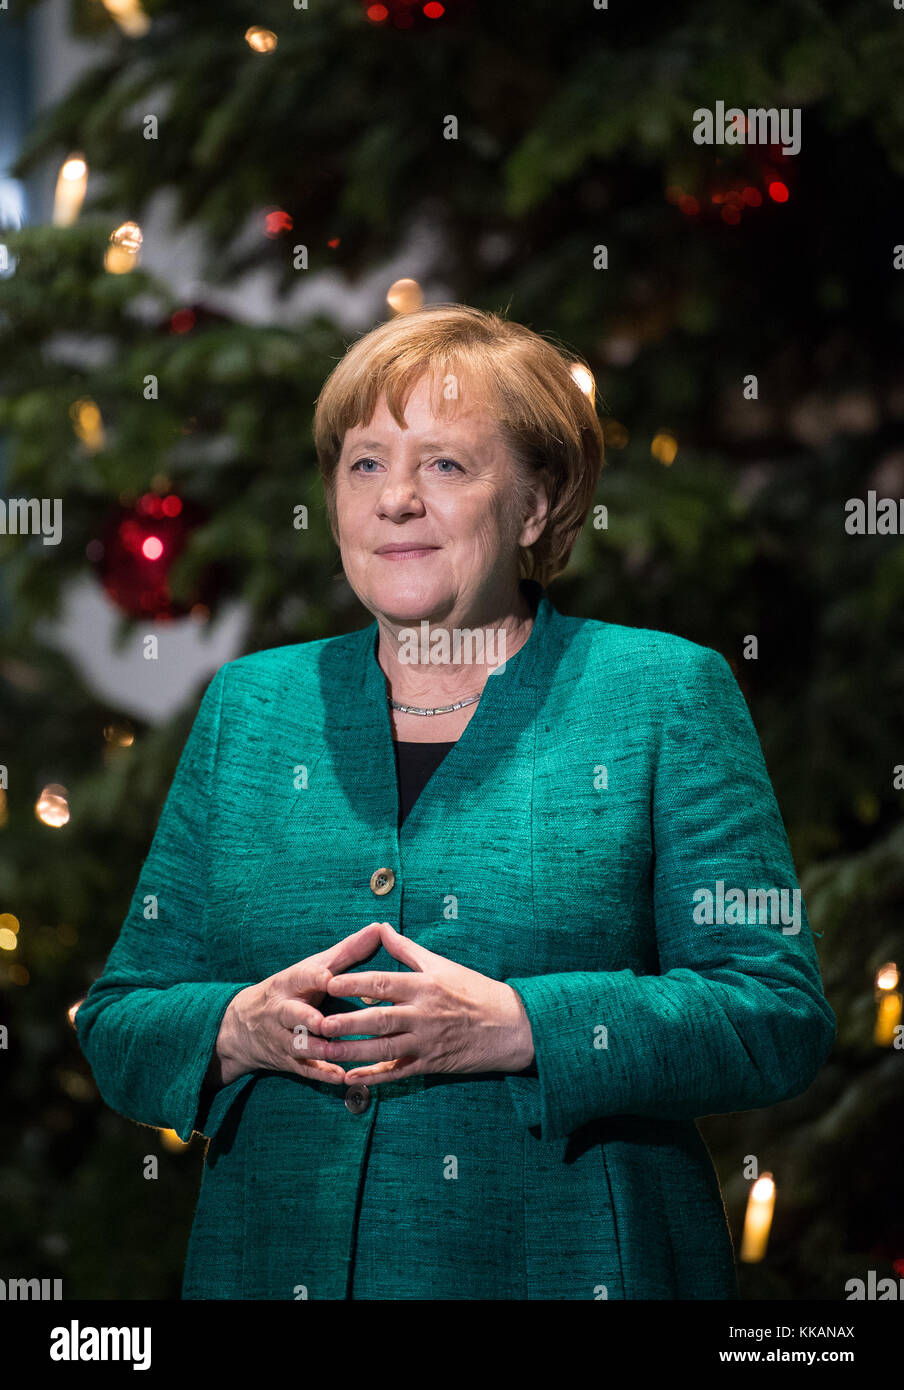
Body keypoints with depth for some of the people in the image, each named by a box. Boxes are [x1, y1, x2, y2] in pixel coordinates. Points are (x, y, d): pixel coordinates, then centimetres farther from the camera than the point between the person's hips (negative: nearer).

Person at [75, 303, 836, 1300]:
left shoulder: (667, 696, 0)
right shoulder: (247, 707, 9)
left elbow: (778, 1020, -8)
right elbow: (117, 1030, 8)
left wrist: (519, 1028, -20)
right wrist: (241, 1030, -13)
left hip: (565, 1268, -2)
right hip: (278, 1268, 3)